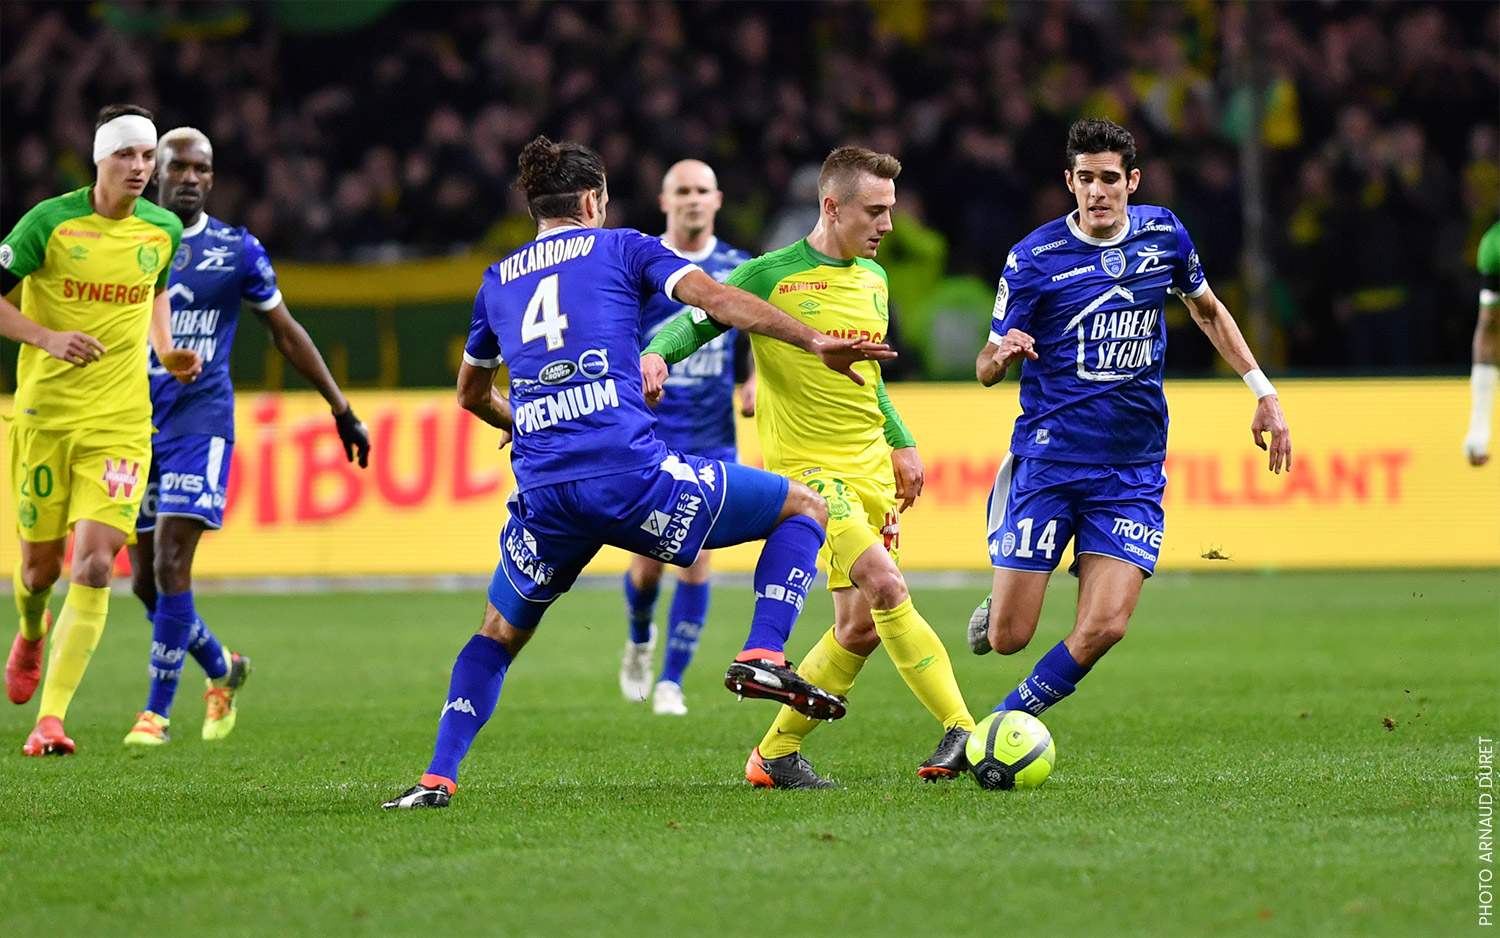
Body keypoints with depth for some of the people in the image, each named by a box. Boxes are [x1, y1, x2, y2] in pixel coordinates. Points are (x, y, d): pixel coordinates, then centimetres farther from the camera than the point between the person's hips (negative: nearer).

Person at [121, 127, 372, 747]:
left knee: (171, 565, -15)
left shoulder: (237, 251, 2)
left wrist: (341, 410, 14)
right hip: (136, 422, 3)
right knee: (145, 582, 5)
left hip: (202, 422, -3)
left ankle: (157, 711, -8)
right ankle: (222, 668, 31)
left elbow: (286, 333, 12)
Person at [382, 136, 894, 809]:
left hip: (544, 496, 4)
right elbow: (714, 298, -4)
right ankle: (764, 657, -8)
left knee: (499, 632, 26)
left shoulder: (498, 281, 23)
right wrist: (814, 342, -9)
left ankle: (437, 778, 12)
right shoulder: (621, 248, 12)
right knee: (803, 508, 11)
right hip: (630, 473, -4)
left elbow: (471, 394, 37)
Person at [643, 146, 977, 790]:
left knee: (860, 627, 5)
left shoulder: (873, 278, 14)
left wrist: (901, 445, 21)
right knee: (887, 589, -22)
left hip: (872, 470, 8)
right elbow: (695, 321, -5)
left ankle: (776, 754, 17)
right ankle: (962, 732, -22)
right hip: (808, 465, -7)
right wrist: (655, 354, -26)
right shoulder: (772, 276, -7)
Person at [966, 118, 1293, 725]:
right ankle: (996, 608, 31)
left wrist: (1264, 392, 18)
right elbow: (985, 370, -2)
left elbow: (1207, 310, 22)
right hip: (1047, 462, -2)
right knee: (1008, 638, -6)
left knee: (1104, 628, -15)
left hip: (1132, 470, 2)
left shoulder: (1165, 235, 3)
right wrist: (1002, 355, -26)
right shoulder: (1035, 257, -7)